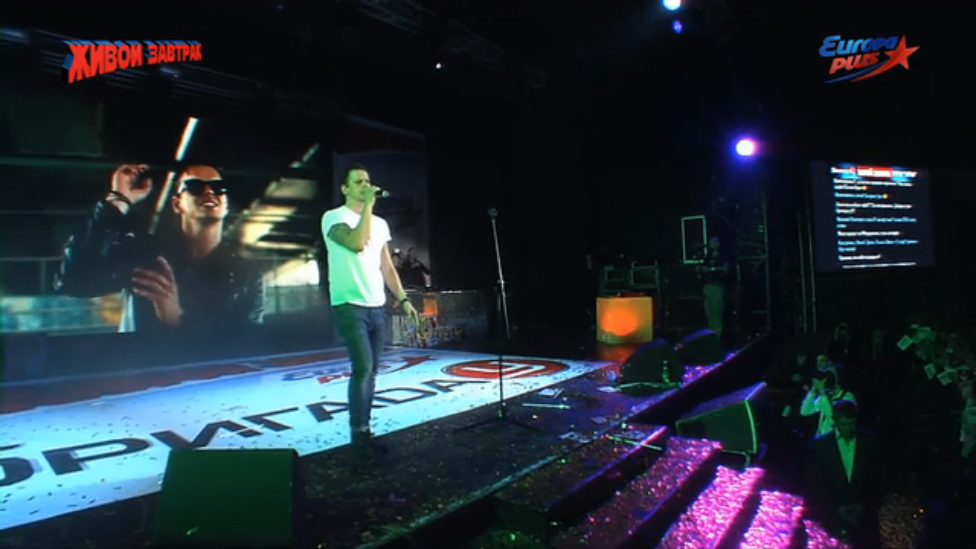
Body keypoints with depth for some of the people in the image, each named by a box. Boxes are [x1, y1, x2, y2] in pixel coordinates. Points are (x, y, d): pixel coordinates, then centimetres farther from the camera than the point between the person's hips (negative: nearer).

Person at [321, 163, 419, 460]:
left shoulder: (380, 224, 15)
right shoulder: (334, 217, -5)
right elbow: (356, 243, -25)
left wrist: (403, 299, 10)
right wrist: (368, 205, -18)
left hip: (377, 307, 6)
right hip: (349, 306, -6)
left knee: (371, 371, 8)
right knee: (363, 367, -15)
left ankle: (364, 431, 18)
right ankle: (358, 433, -1)